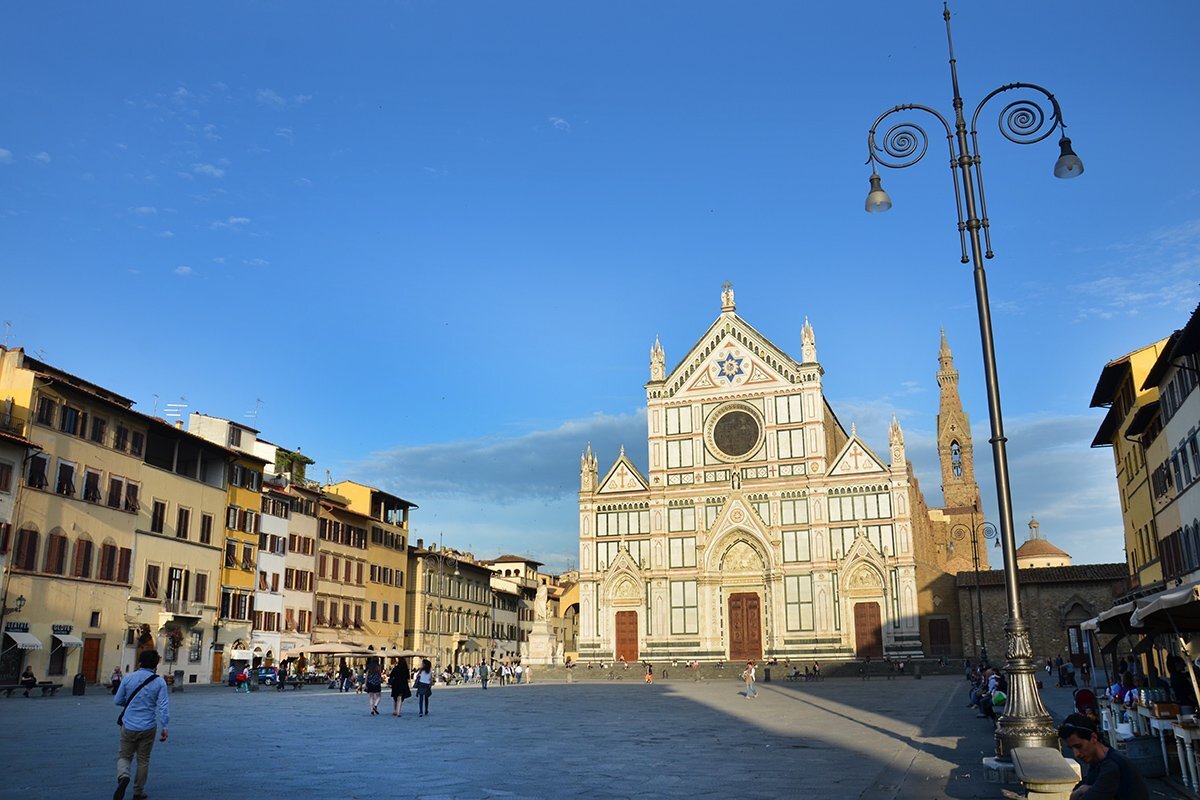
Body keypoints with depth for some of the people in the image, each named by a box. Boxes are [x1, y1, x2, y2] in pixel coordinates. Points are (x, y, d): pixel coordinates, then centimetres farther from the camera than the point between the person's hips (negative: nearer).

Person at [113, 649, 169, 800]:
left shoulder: (128, 678, -4)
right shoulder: (159, 682, -7)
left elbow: (117, 700, 5)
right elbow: (163, 706, -11)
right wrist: (164, 727, -7)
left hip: (129, 726, 0)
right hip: (148, 728, 0)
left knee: (124, 756, 13)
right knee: (143, 760, 15)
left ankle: (123, 777, -17)